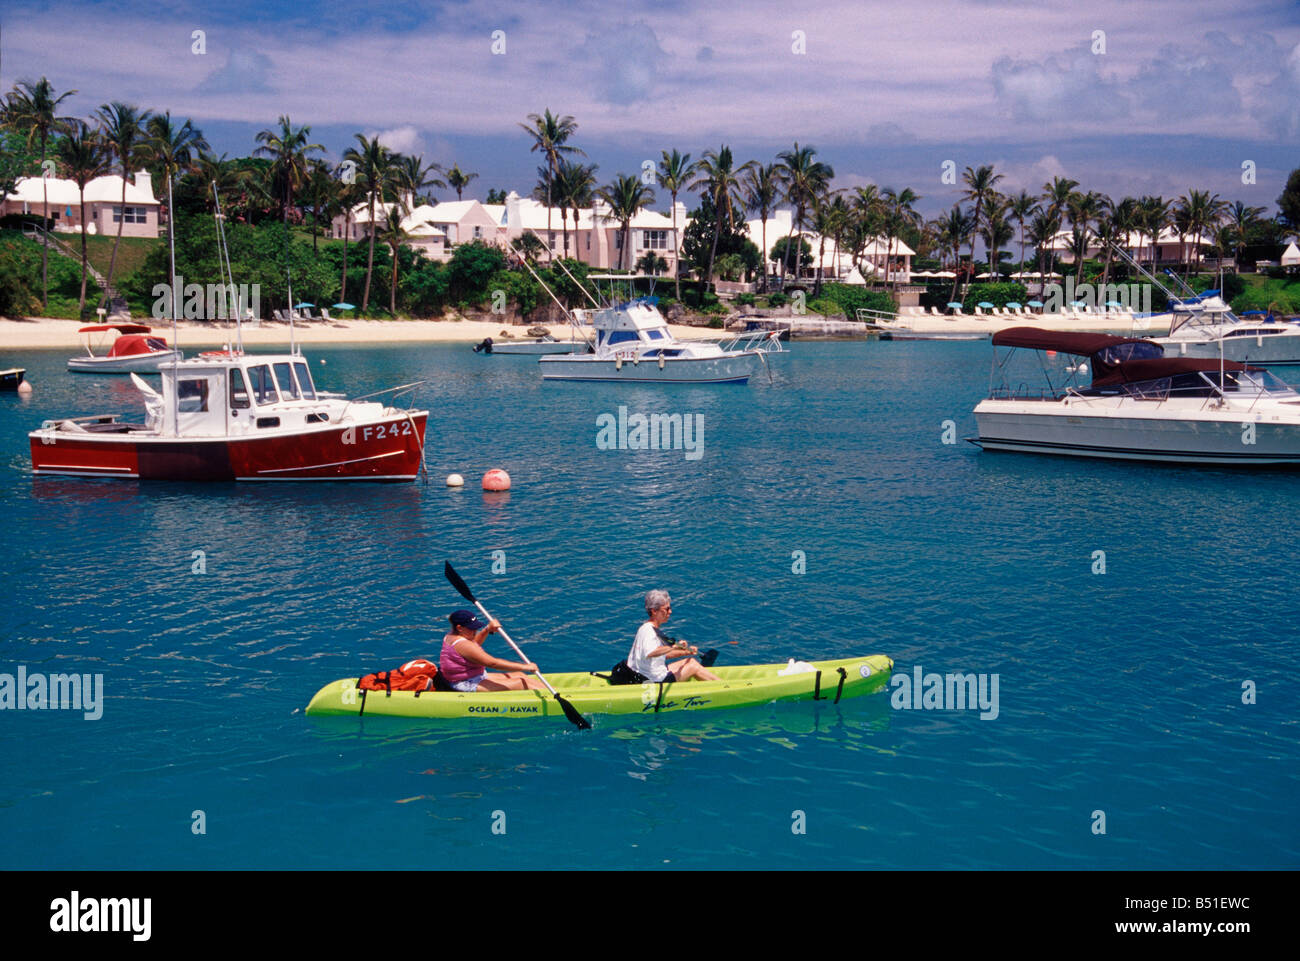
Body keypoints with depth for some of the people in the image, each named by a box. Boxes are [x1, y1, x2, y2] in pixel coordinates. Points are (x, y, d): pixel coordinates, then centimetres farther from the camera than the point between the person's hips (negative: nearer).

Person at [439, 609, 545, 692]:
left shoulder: (451, 635, 7)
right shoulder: (463, 645, -25)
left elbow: (474, 643, 30)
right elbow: (492, 663, -27)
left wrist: (487, 630, 12)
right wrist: (525, 667, -25)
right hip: (469, 686, -11)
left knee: (520, 675, 9)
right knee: (523, 683, -14)